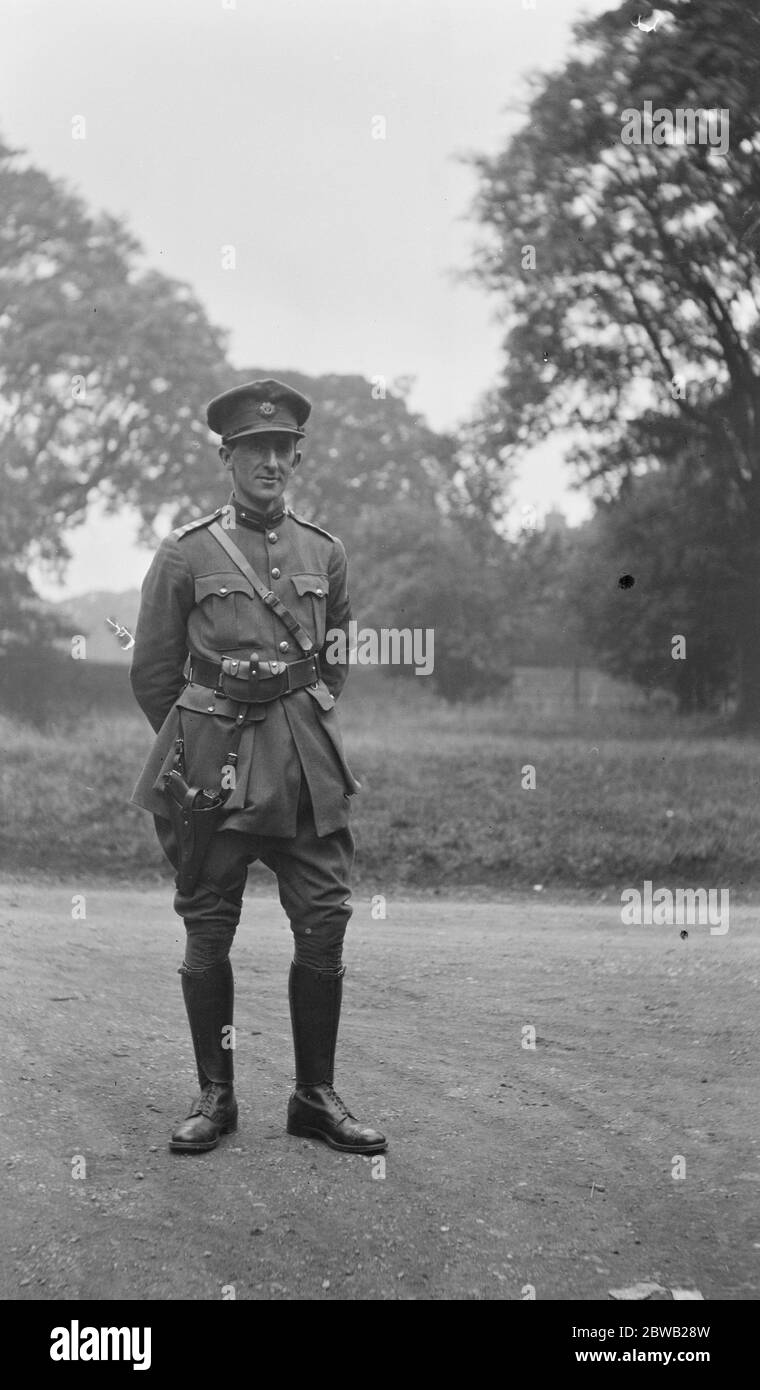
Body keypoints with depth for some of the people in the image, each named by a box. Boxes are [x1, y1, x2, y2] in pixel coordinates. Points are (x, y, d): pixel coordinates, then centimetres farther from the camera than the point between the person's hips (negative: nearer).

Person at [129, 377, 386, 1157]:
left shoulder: (324, 554, 9)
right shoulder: (185, 555, -2)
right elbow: (152, 675, 5)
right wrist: (199, 745, 10)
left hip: (308, 767, 3)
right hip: (212, 770, -3)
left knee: (324, 929, 1)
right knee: (207, 936, 3)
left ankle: (316, 1096, 12)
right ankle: (215, 1097, 15)